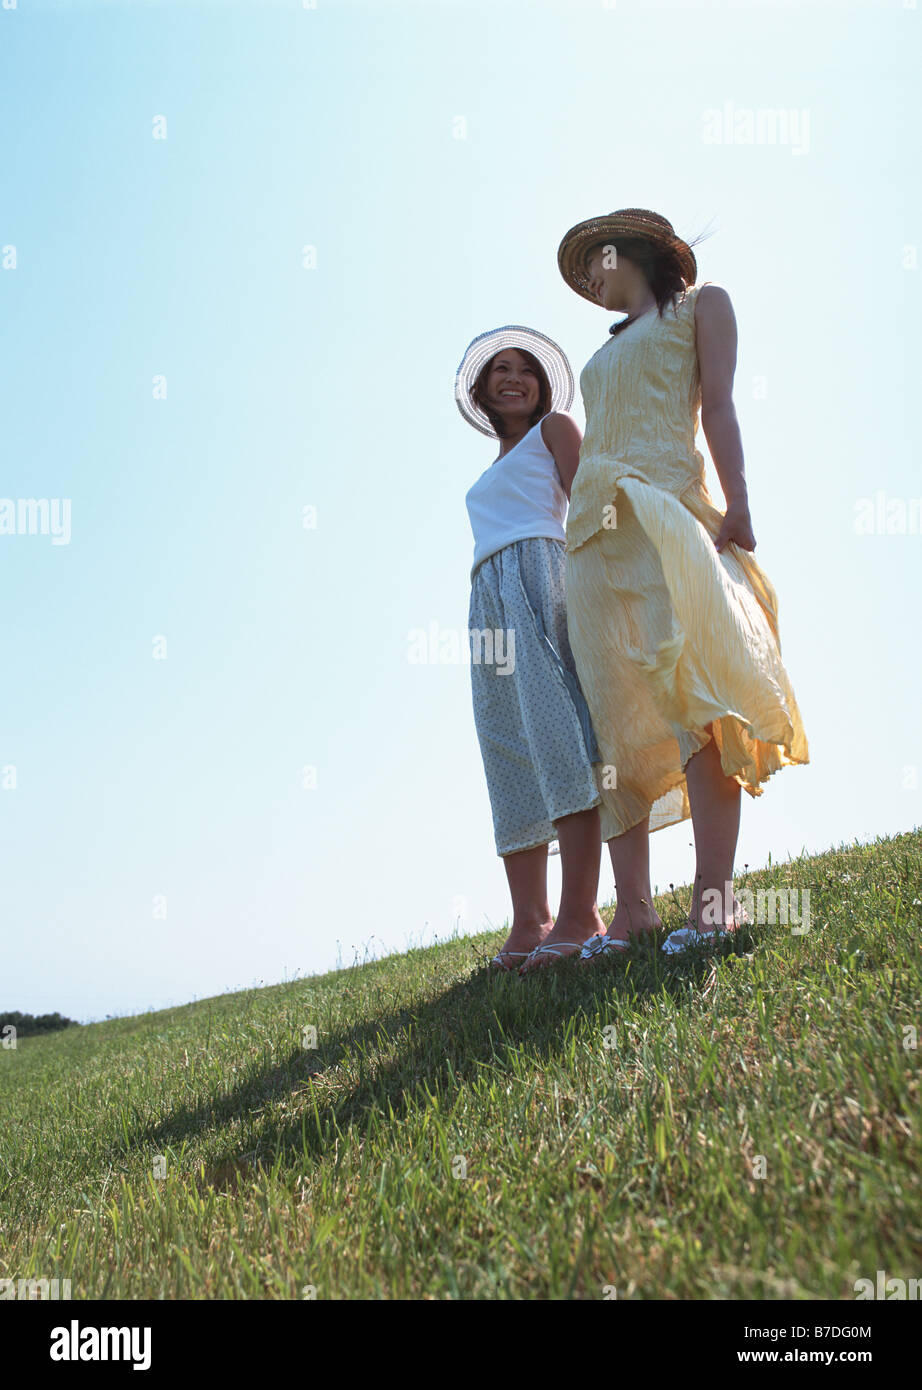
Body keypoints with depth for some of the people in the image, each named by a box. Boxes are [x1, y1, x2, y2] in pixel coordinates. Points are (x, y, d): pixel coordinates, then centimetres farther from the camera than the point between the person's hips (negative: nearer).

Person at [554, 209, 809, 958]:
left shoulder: (700, 305, 18)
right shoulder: (608, 354, 33)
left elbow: (719, 405, 3)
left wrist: (737, 504, -11)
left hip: (665, 510, -6)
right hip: (596, 530, 6)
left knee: (689, 690, -21)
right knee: (617, 718, -6)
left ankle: (714, 896, -24)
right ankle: (634, 907, -9)